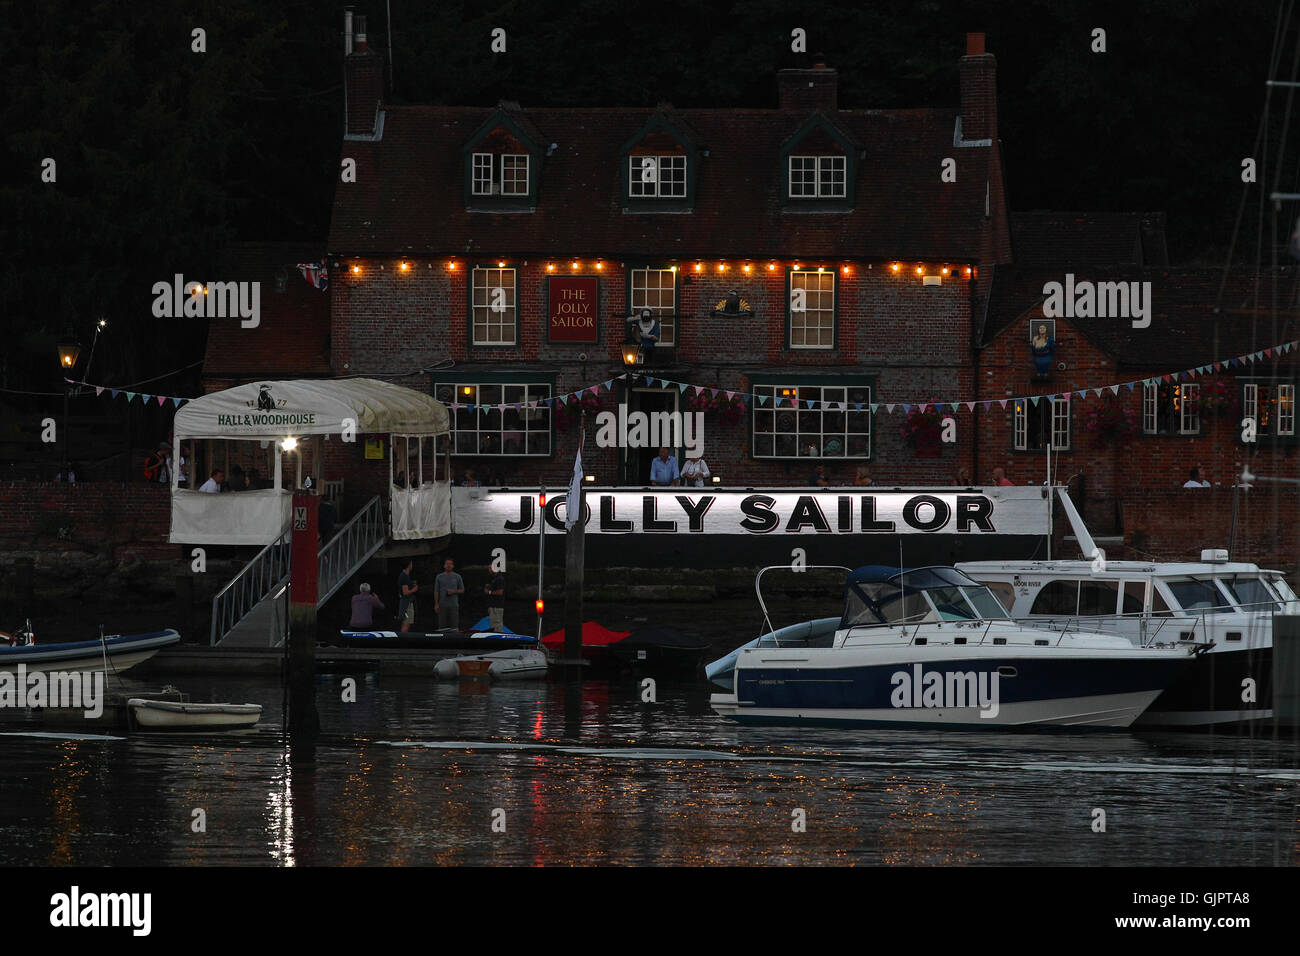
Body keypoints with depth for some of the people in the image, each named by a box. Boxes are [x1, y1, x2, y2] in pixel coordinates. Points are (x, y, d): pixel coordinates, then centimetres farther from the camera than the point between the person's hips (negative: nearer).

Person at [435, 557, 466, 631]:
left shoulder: (457, 577, 7)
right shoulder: (439, 577, 8)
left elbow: (462, 590, 10)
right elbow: (436, 591, 7)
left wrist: (453, 591, -10)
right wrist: (436, 604, -2)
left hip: (454, 605, 0)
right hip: (442, 605, 0)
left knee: (454, 625, -4)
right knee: (442, 625, -1)